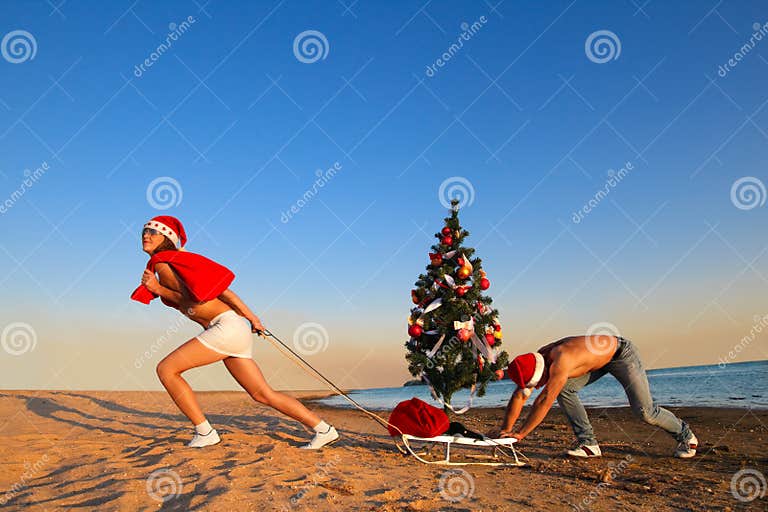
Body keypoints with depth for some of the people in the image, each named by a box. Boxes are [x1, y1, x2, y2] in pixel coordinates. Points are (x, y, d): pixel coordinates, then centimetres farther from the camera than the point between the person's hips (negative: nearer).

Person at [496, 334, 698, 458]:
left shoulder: (560, 362, -40)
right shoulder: (535, 362, -15)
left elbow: (545, 401, -43)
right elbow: (519, 397, -11)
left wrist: (520, 433, -41)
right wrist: (505, 430, -16)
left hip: (621, 352, -7)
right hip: (599, 361, 8)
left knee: (645, 412, -7)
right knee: (565, 390, -10)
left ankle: (685, 434, 22)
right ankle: (588, 443, -3)